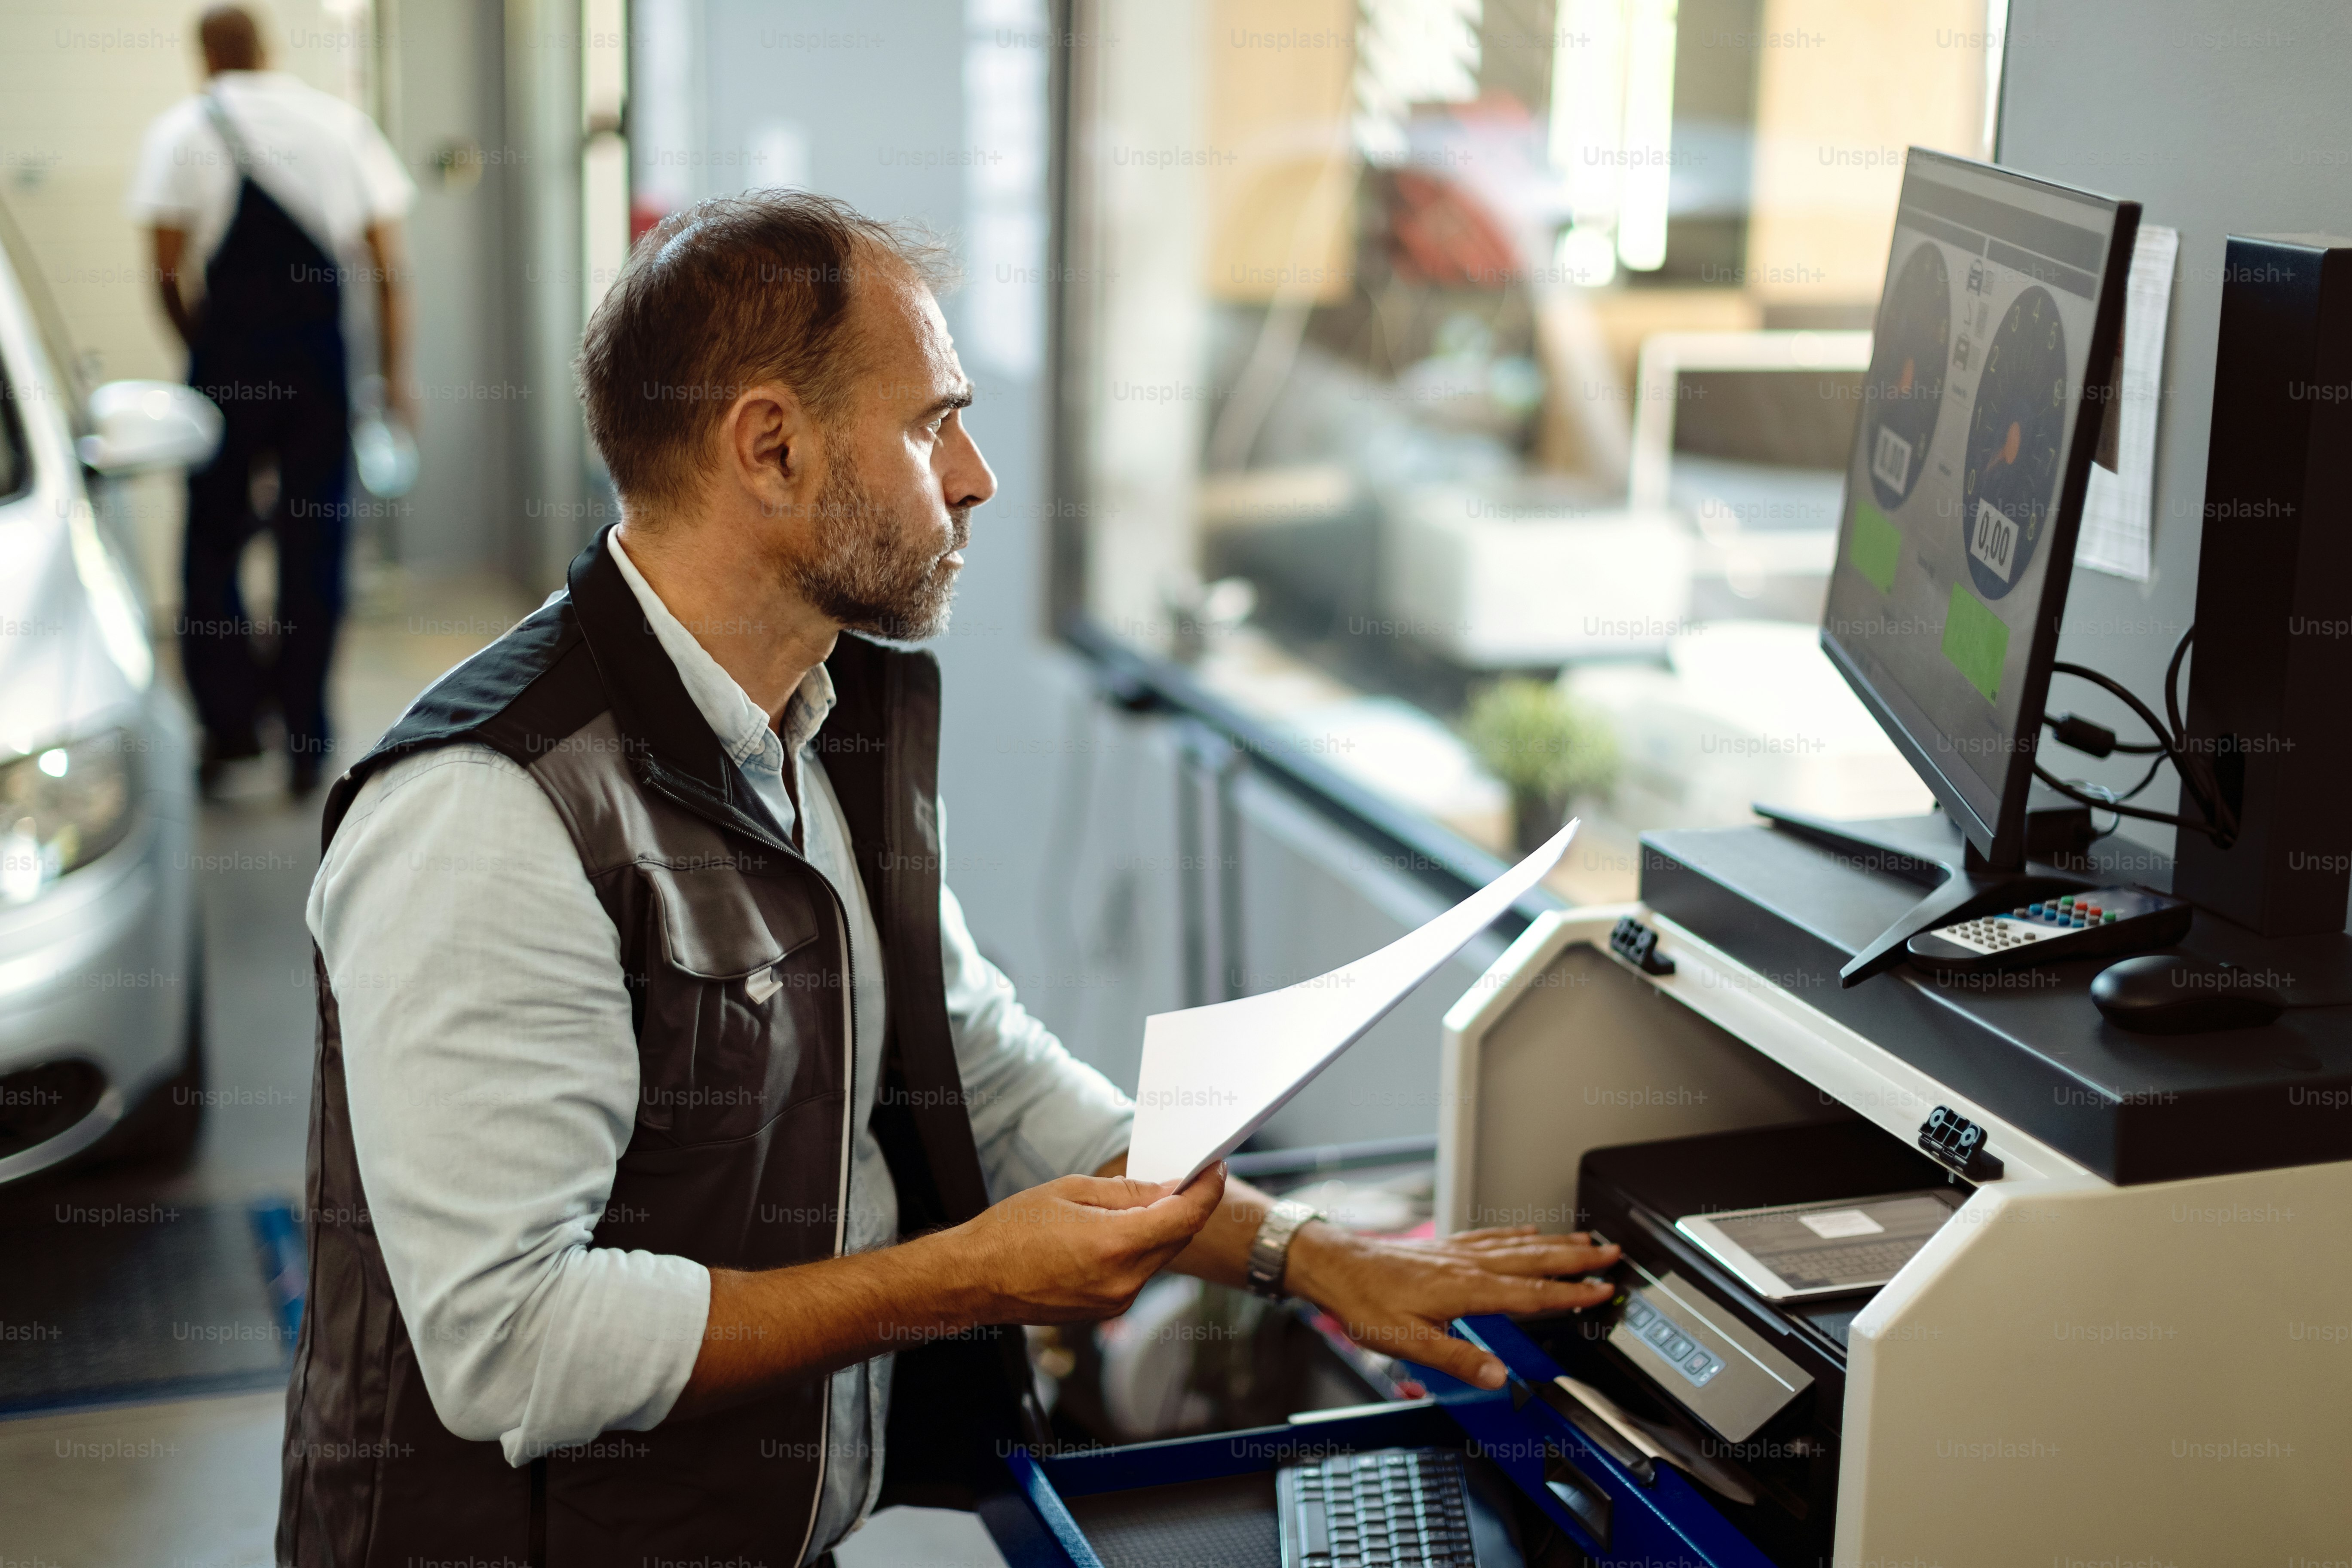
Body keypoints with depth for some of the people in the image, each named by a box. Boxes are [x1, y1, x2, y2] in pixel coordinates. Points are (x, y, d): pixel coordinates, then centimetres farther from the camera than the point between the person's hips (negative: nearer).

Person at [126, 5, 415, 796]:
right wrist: (394, 374, 7)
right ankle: (306, 744, 11)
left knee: (212, 543, 10)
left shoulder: (183, 130, 2)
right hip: (322, 361, 2)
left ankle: (230, 723, 4)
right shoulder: (342, 122, 10)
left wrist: (201, 349, 11)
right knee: (315, 544, 8)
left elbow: (169, 275, -4)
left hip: (228, 359, -2)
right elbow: (388, 268, 4)